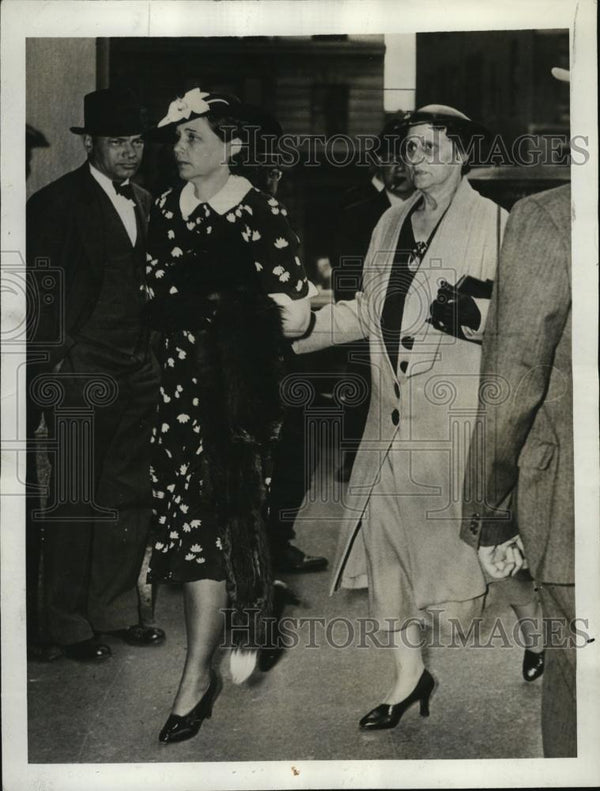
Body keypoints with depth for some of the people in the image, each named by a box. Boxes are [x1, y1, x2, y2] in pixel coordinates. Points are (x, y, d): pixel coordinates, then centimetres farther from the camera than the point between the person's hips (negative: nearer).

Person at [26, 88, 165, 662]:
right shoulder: (57, 202, -7)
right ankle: (69, 624, 16)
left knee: (129, 497, 11)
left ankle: (115, 611, 24)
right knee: (74, 501, 2)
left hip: (135, 373, 7)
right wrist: (55, 367, -12)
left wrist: (148, 359, 10)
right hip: (80, 378, -6)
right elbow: (38, 293, -9)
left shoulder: (143, 202, 14)